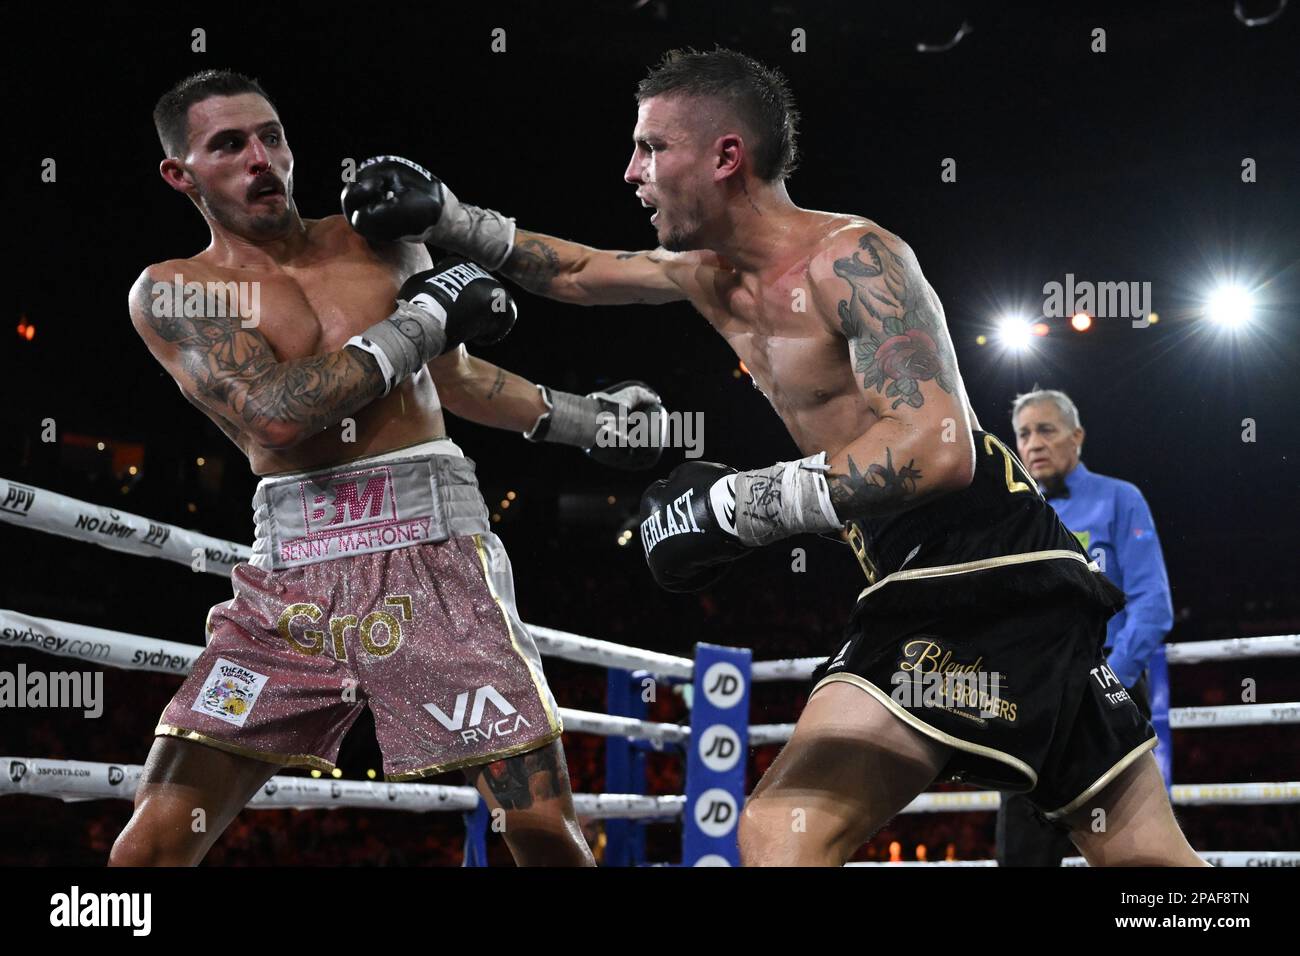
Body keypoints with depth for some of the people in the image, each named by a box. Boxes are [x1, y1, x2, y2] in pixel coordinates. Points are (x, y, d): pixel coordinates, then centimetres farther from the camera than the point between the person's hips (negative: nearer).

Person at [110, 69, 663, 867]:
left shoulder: (381, 243, 13)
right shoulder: (173, 292, 3)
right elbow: (272, 412, -14)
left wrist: (581, 419, 33)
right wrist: (421, 318, -8)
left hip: (434, 549, 2)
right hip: (293, 574, -1)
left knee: (545, 826, -6)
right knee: (153, 843, -8)